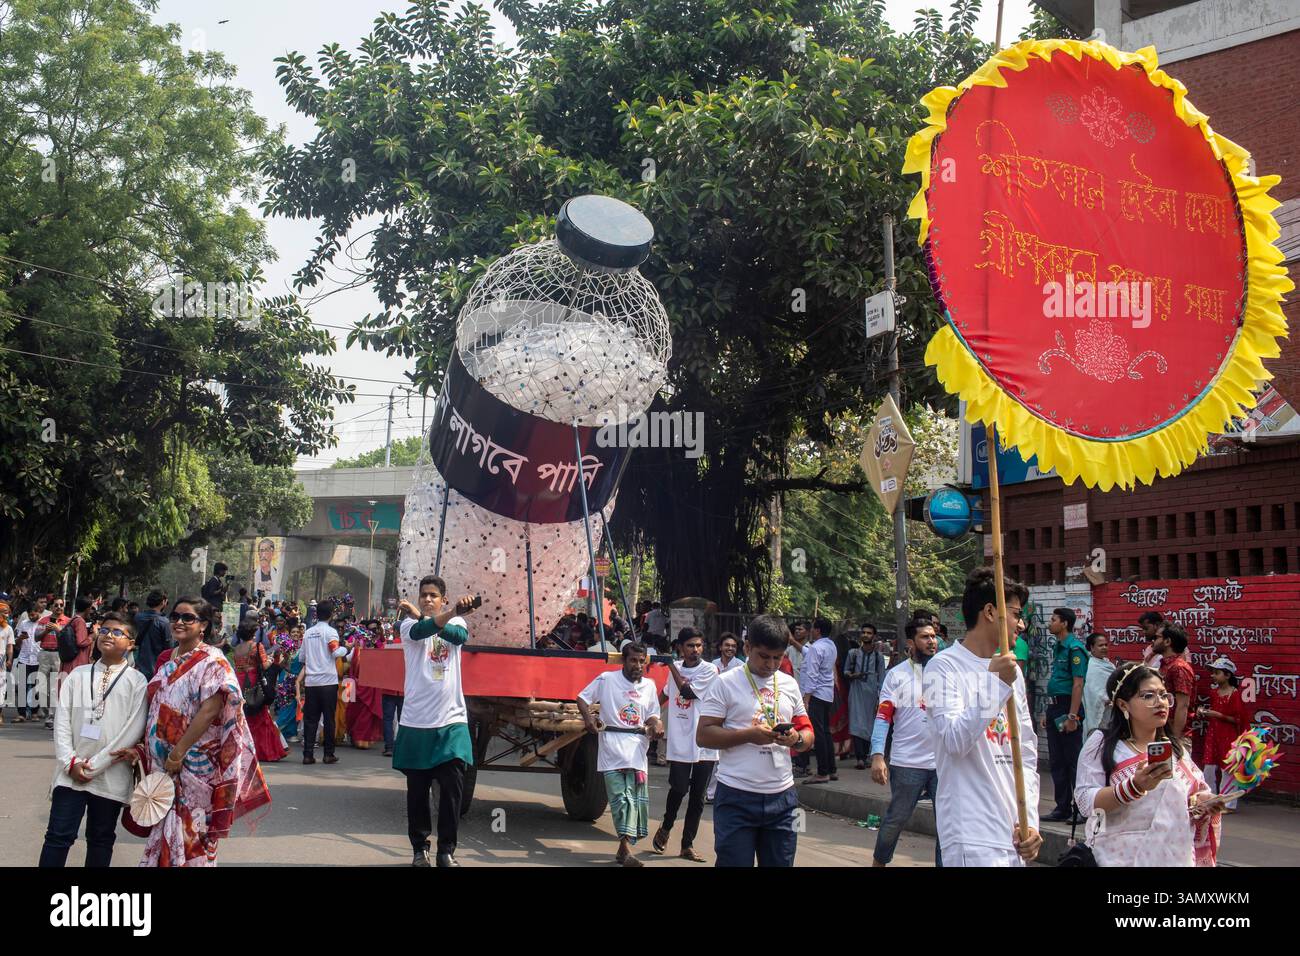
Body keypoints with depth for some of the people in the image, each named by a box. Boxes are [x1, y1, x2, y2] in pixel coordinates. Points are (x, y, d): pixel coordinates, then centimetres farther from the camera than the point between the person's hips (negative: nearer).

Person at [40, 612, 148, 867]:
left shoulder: (137, 681, -1)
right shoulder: (78, 675, 9)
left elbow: (133, 729, -9)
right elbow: (62, 720, 3)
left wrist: (94, 765, -12)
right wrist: (70, 762, -9)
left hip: (111, 776, -2)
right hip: (71, 772, 2)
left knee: (101, 838, 10)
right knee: (58, 836, -1)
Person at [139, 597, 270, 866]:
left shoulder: (212, 661, -10)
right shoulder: (167, 659, 11)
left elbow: (210, 711, -19)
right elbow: (155, 707, 18)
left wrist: (178, 754, -20)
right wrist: (144, 746, 8)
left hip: (194, 763, -7)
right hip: (160, 763, 7)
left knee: (190, 833, -1)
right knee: (162, 831, 12)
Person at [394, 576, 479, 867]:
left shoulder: (456, 622, 7)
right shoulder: (409, 624, 1)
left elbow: (460, 636, -18)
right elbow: (422, 630, -24)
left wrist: (423, 615, -32)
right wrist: (455, 609, -43)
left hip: (451, 720, 1)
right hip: (416, 720, -1)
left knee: (452, 789, -1)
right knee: (417, 790, 7)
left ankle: (447, 850, 10)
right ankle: (419, 848, 20)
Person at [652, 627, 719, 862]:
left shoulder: (709, 670, -4)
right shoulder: (676, 669, 11)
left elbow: (687, 691, -14)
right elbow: (666, 693, 29)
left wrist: (672, 666, -6)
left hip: (704, 744, -2)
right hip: (680, 742, 2)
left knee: (698, 797, 4)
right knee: (679, 789, -8)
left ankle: (687, 845, 13)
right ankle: (665, 829, 18)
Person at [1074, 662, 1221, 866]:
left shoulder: (1177, 747, 9)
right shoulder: (1101, 744, -7)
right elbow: (1086, 802, -17)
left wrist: (1203, 802, -5)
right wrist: (1135, 787, -29)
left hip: (1177, 856, 5)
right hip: (1124, 857, -4)